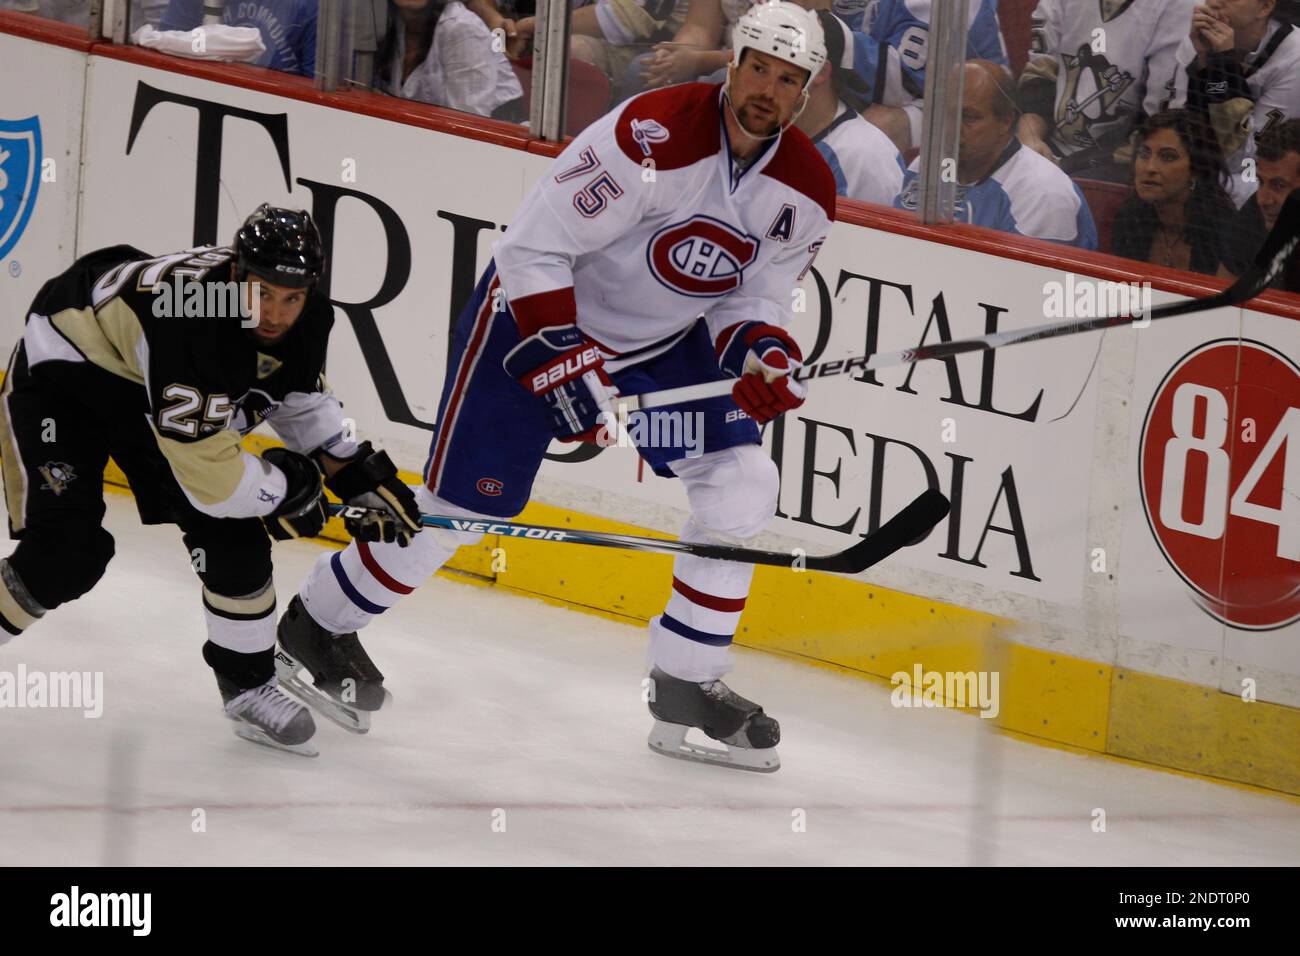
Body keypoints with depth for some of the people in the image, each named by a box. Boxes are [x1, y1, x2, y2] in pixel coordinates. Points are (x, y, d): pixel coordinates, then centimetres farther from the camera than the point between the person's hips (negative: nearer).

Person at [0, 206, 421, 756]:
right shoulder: (193, 327, -42)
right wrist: (288, 486, -21)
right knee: (66, 552, -20)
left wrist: (361, 475, -2)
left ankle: (248, 686, 15)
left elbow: (300, 397, 8)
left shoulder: (304, 318, -16)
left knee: (233, 533, -2)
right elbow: (209, 474, -37)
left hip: (142, 388, 7)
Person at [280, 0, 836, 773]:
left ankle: (688, 681, 1)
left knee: (741, 478, -10)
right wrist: (561, 364, -31)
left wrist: (760, 350, -22)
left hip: (671, 334, 6)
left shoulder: (806, 190, -10)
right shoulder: (654, 137, -31)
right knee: (460, 506, -3)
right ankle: (317, 624, 20)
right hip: (540, 309, -6)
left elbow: (755, 296, 0)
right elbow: (533, 249, -27)